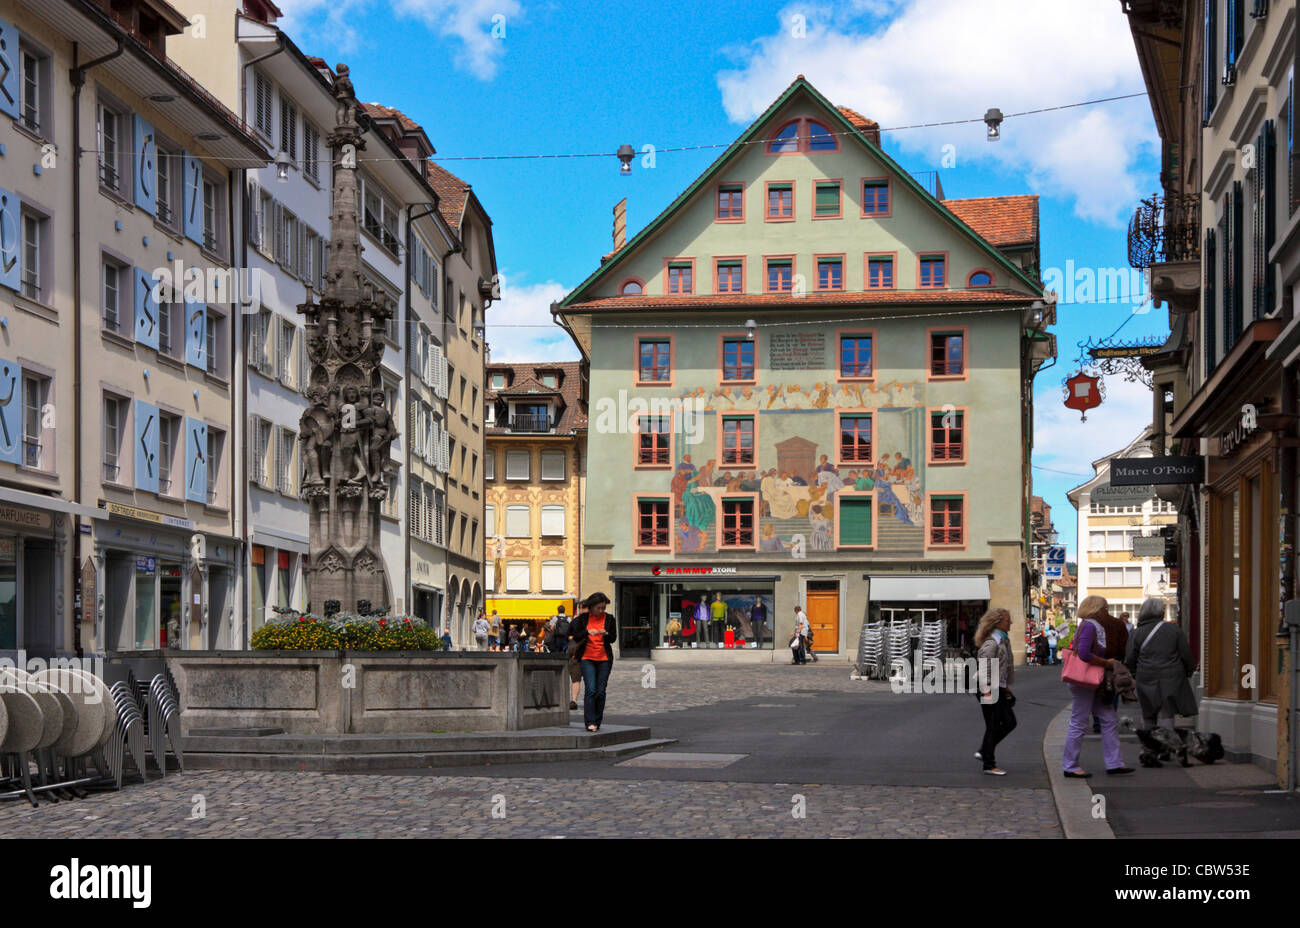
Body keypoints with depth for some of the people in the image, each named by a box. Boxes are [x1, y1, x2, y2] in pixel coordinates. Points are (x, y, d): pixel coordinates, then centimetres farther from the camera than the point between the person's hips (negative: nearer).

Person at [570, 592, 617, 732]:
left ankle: (597, 722, 12)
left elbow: (614, 638, 4)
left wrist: (605, 634, -17)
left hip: (604, 659, 2)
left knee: (601, 691, 2)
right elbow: (576, 637, 0)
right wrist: (588, 632, -18)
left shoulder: (609, 619, 4)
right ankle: (590, 722, -14)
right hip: (588, 658, -2)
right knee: (590, 690, -13)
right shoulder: (583, 618, 2)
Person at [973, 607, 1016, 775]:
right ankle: (989, 765, 4)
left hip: (998, 688, 10)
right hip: (989, 688, -10)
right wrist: (987, 690, -26)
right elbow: (984, 667, -23)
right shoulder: (992, 642, -18)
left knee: (1009, 722, 11)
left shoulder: (1004, 640, 13)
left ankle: (983, 752, 20)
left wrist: (1005, 686, 21)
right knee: (993, 726, -4)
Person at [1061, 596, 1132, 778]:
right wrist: (1107, 663, -16)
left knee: (1109, 721, 8)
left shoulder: (1094, 626, 16)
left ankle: (1114, 763, 11)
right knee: (1079, 723, -4)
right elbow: (1084, 654, -26)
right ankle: (1070, 766, 3)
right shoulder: (1089, 626, -15)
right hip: (1083, 682, -10)